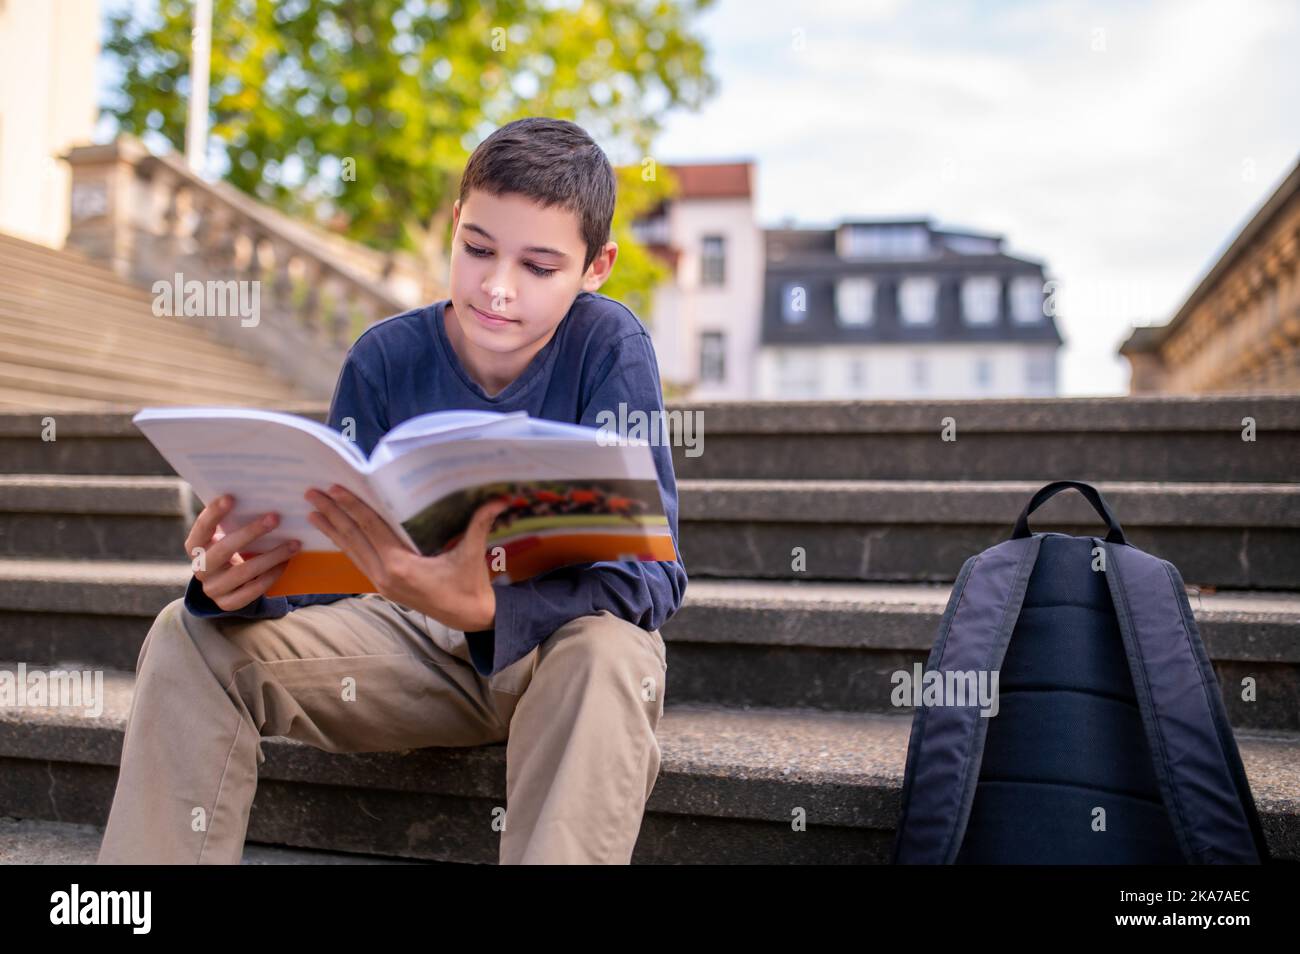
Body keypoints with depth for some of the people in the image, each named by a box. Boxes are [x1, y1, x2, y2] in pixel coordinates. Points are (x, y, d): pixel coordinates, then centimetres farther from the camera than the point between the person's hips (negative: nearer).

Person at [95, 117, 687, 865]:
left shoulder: (608, 344, -16)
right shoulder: (387, 358, -6)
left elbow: (652, 573, -25)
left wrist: (484, 607, -44)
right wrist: (243, 579, -31)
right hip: (419, 636, 4)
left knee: (607, 656, -39)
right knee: (192, 638, -12)